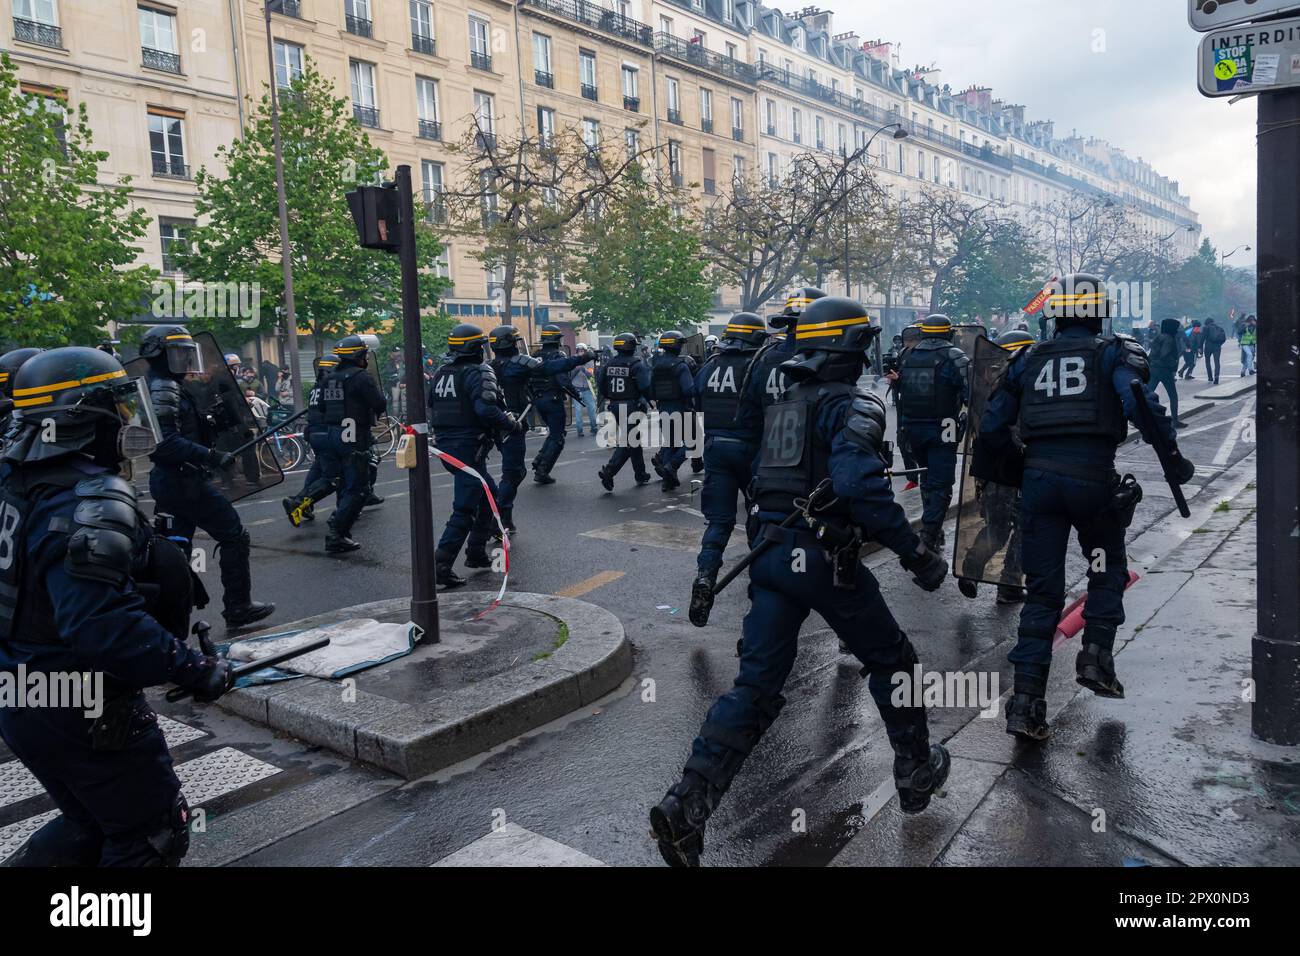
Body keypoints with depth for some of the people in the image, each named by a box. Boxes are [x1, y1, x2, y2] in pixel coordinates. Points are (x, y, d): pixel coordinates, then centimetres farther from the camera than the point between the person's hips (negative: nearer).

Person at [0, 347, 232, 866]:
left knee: (89, 823, 27)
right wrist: (194, 667, -27)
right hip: (84, 709, -9)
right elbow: (103, 623, -35)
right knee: (152, 834, 10)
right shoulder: (93, 500, -26)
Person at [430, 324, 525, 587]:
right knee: (464, 510, -5)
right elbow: (486, 410, -24)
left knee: (489, 493, 23)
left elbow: (431, 410, 16)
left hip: (445, 445, 9)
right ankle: (441, 566, -10)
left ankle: (476, 552, 26)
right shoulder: (479, 372, -12)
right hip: (469, 448, -9)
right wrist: (514, 425, -13)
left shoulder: (441, 374, 12)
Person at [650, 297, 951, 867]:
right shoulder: (852, 405, -9)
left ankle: (686, 805, -7)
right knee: (891, 661, 18)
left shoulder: (784, 403, 16)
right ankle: (918, 773, 36)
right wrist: (915, 554, -20)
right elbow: (860, 485, -25)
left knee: (756, 685, 4)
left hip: (771, 553, 6)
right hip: (824, 558, -6)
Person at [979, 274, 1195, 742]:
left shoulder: (1029, 359, 14)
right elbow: (1141, 405, -13)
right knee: (1108, 568, 25)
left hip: (1039, 478, 2)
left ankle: (1027, 699, 3)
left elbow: (992, 429, 13)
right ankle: (1096, 654, 10)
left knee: (1043, 591, 8)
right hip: (1093, 476, -2)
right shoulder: (1114, 353, 6)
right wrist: (1173, 456, -2)